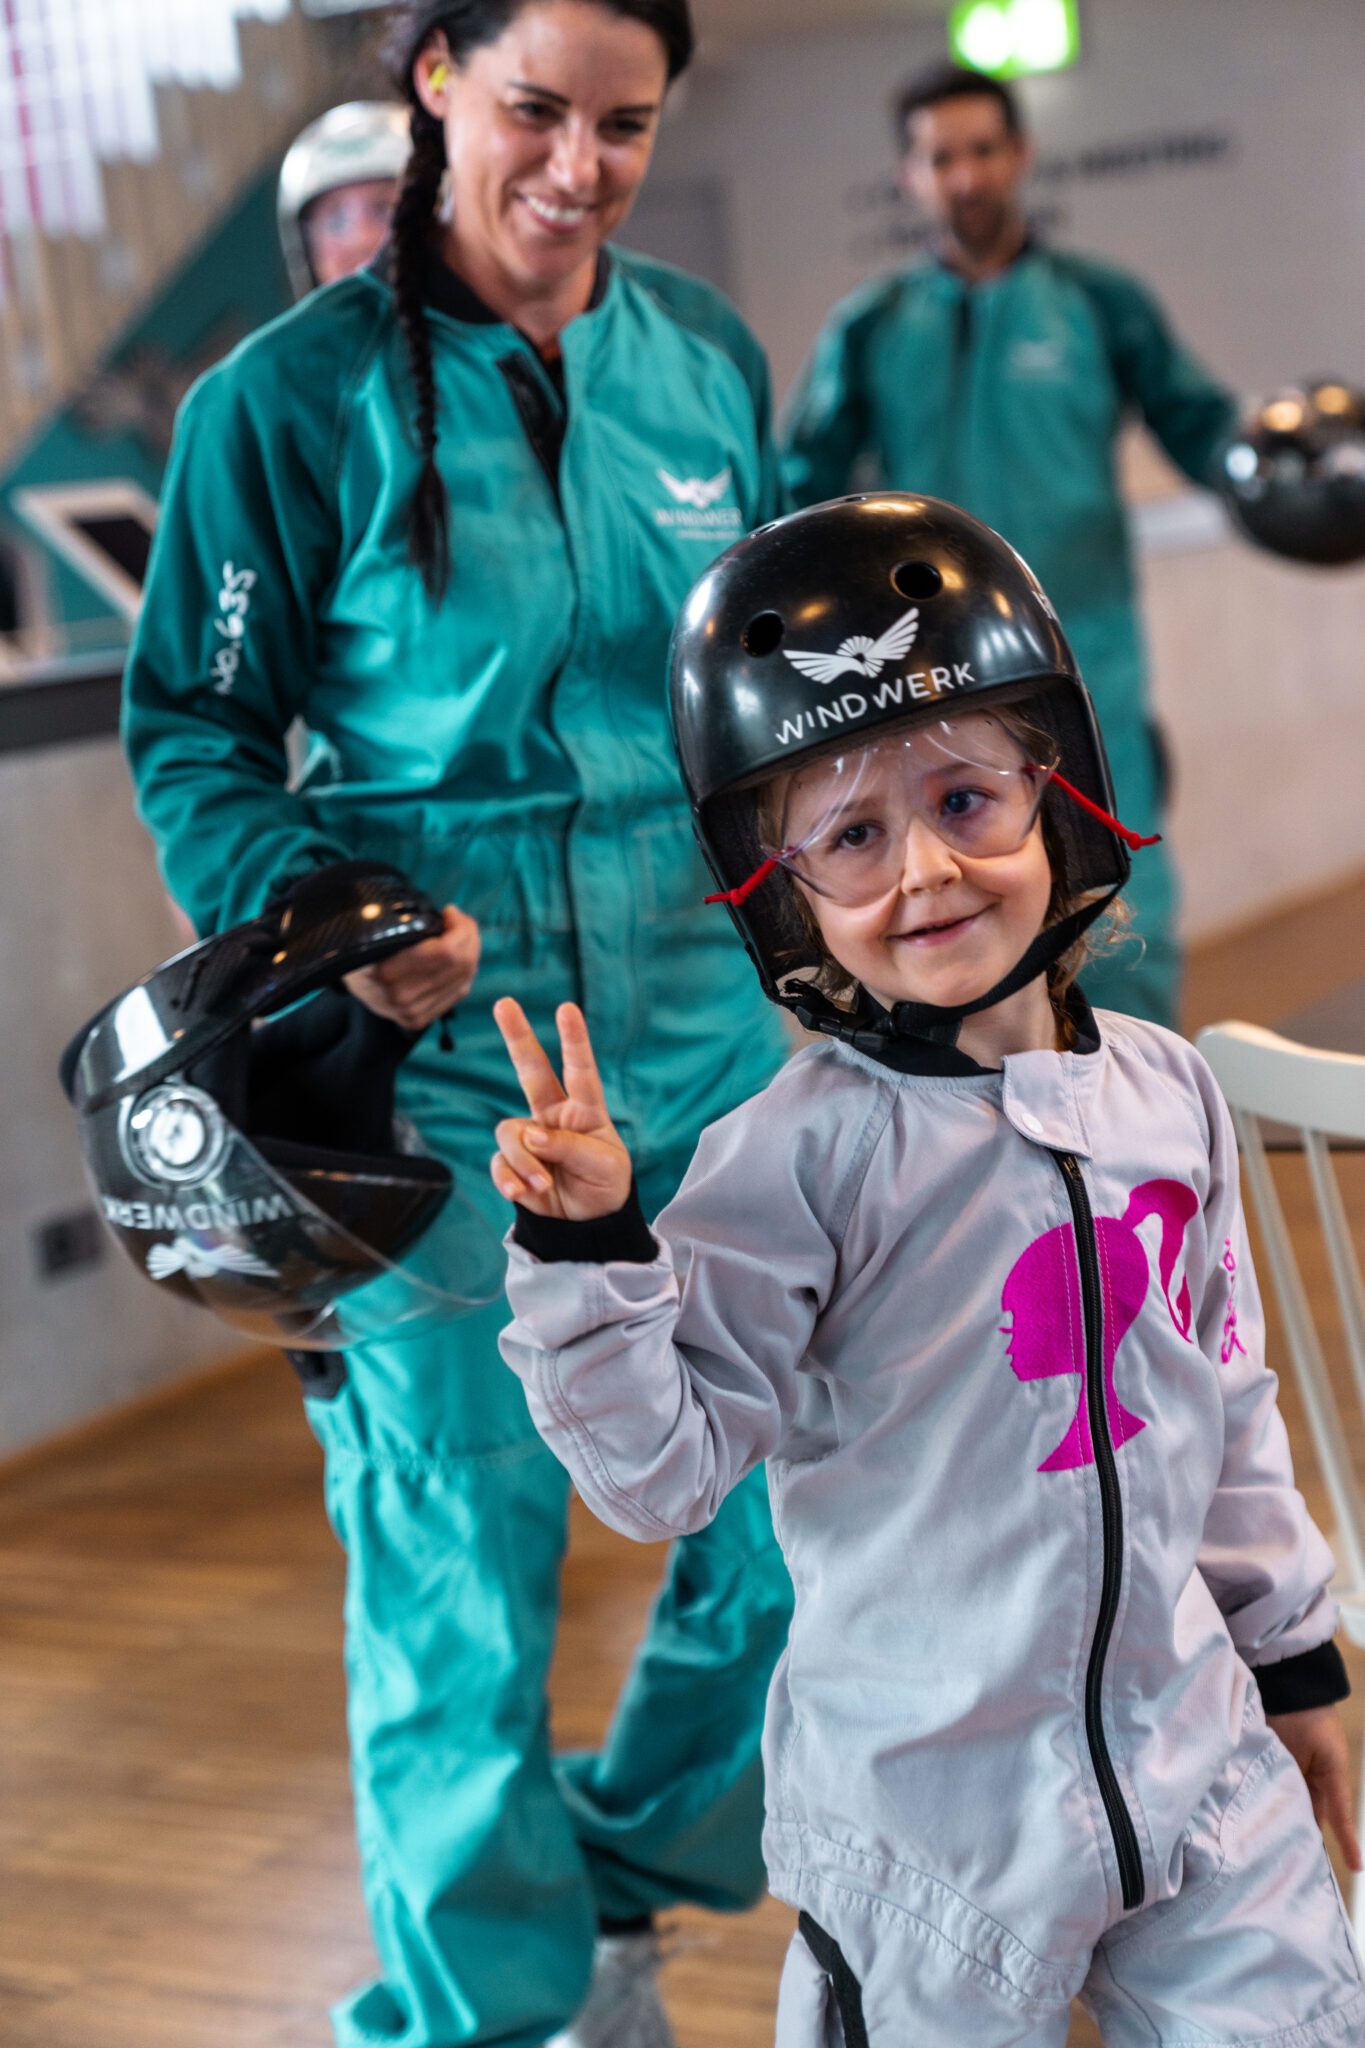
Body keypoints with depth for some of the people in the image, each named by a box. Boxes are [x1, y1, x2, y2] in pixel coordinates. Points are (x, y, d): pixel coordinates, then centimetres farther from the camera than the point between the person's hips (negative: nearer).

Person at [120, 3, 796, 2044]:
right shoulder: (293, 399, -7)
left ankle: (625, 1885, 38)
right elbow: (195, 734, -3)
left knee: (808, 1512, 13)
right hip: (446, 1066, -5)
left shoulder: (708, 355, 6)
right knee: (460, 1586, 3)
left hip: (715, 1032, 5)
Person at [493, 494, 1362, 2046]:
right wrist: (586, 1258, -30)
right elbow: (662, 1468, -15)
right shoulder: (805, 1158, -17)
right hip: (934, 1802, -4)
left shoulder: (1166, 1095, 0)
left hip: (1194, 1754, 5)